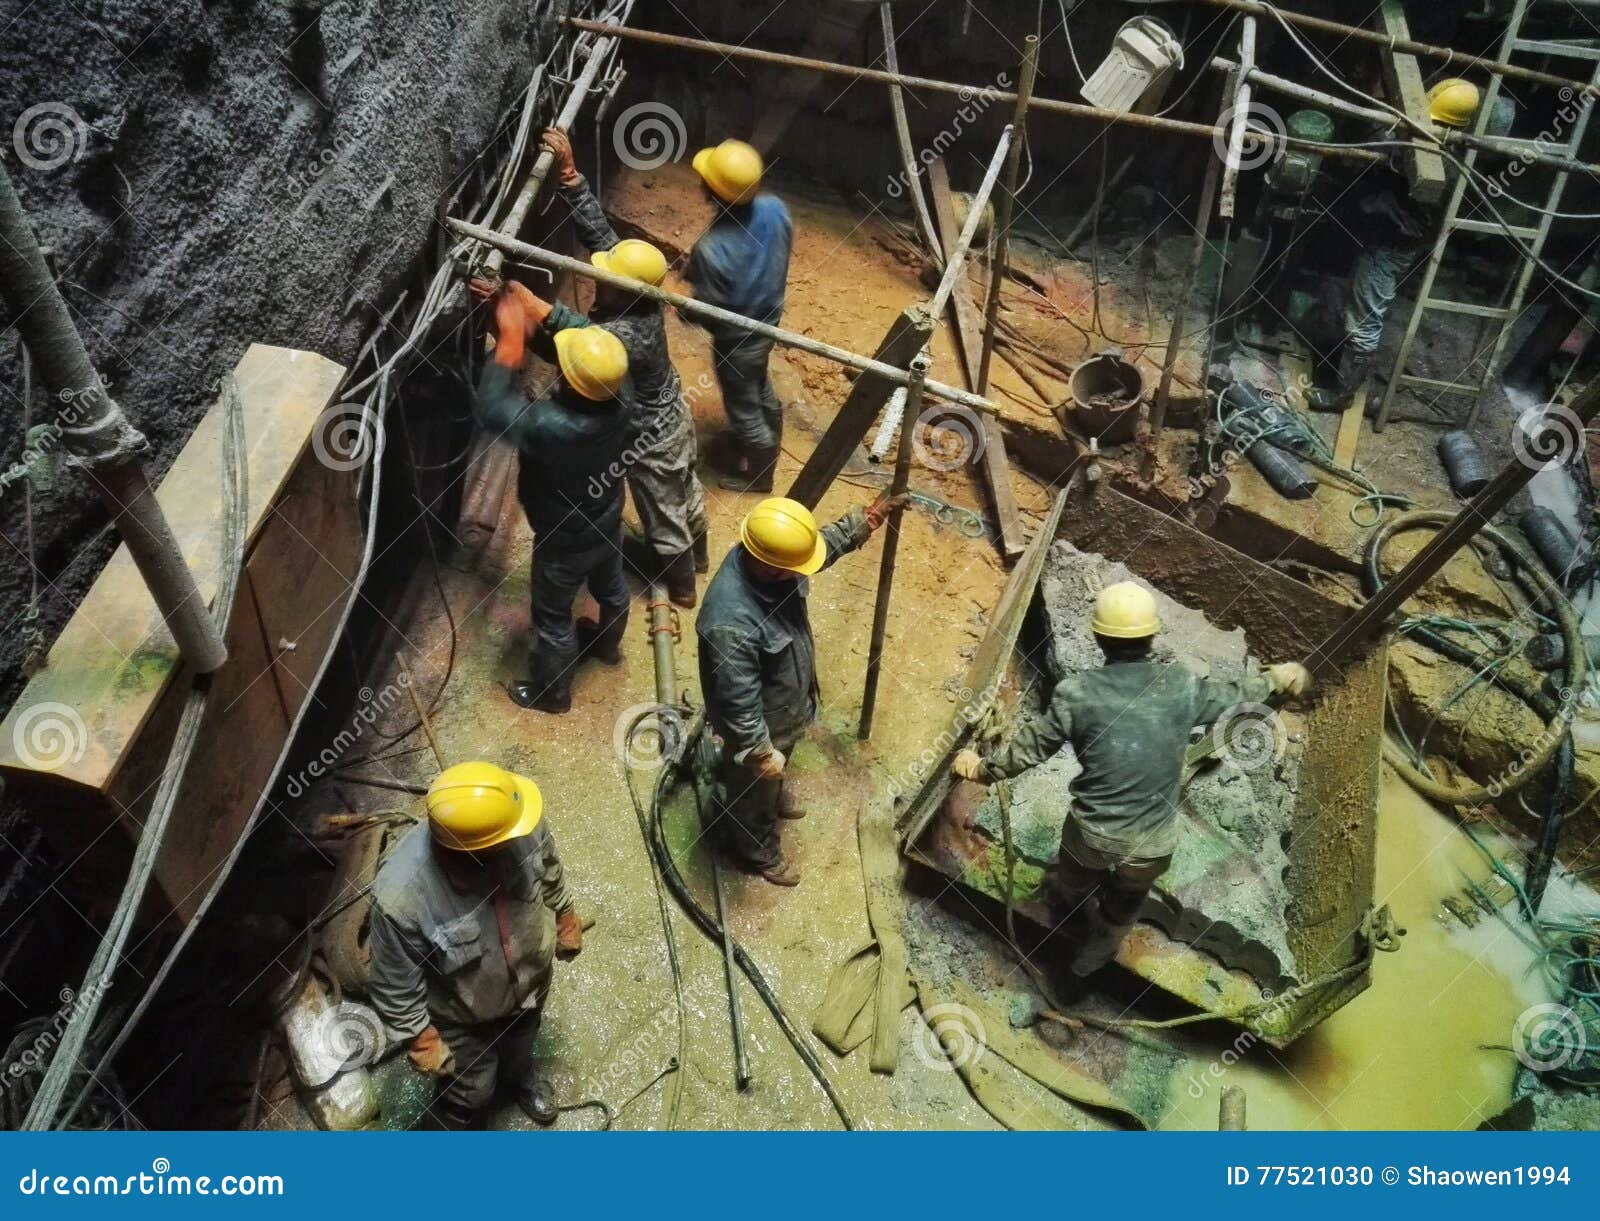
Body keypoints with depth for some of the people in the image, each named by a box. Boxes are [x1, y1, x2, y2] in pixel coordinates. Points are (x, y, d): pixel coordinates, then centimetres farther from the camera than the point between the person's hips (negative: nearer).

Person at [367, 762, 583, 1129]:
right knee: (472, 1090, 26)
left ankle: (520, 1073, 70)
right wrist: (420, 1040, -11)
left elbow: (550, 872, -7)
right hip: (462, 1014, -3)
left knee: (521, 1040, 35)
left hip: (530, 975, 3)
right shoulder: (400, 896, -43)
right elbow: (396, 986, -23)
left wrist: (566, 920, 8)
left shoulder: (524, 827, -33)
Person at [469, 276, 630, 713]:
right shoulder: (618, 388, -27)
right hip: (606, 522, 6)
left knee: (552, 618, 20)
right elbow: (571, 331, -12)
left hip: (566, 541, -6)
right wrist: (529, 304, -23)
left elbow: (492, 409, -34)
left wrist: (511, 339, -33)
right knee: (610, 586, 33)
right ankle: (607, 644, 64)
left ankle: (551, 692, 45)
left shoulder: (555, 427, -46)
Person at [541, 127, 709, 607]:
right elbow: (598, 229, -16)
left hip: (650, 439, -8)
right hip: (671, 418, 8)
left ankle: (680, 589, 40)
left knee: (664, 516, 16)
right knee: (685, 492, 29)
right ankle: (697, 558, 55)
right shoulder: (636, 297, -16)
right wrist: (568, 172, -22)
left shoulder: (629, 334, -39)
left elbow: (580, 334, -57)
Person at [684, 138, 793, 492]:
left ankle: (759, 474, 41)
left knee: (743, 408, 18)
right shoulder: (775, 209, -19)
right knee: (760, 387, 33)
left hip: (736, 339, -7)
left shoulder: (711, 249, -38)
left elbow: (706, 310, -26)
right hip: (769, 320, 7)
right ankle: (770, 441, 60)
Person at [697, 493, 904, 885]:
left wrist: (869, 517, -2)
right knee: (755, 793, 25)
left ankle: (774, 798, 69)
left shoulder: (767, 558, -22)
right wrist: (761, 754, -22)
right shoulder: (731, 622, -46)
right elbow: (740, 704, -34)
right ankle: (758, 851, 53)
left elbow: (825, 543, 2)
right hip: (758, 726, -7)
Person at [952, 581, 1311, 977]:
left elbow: (1030, 747, -7)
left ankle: (1078, 939, 63)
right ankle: (1091, 959, 56)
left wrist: (984, 770, 12)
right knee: (1121, 910, 31)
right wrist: (1276, 680, 30)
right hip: (1152, 844, 1)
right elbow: (1232, 694, 9)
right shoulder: (1182, 688, -12)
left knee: (1075, 887, 35)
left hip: (1090, 835, -1)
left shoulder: (1076, 692, -17)